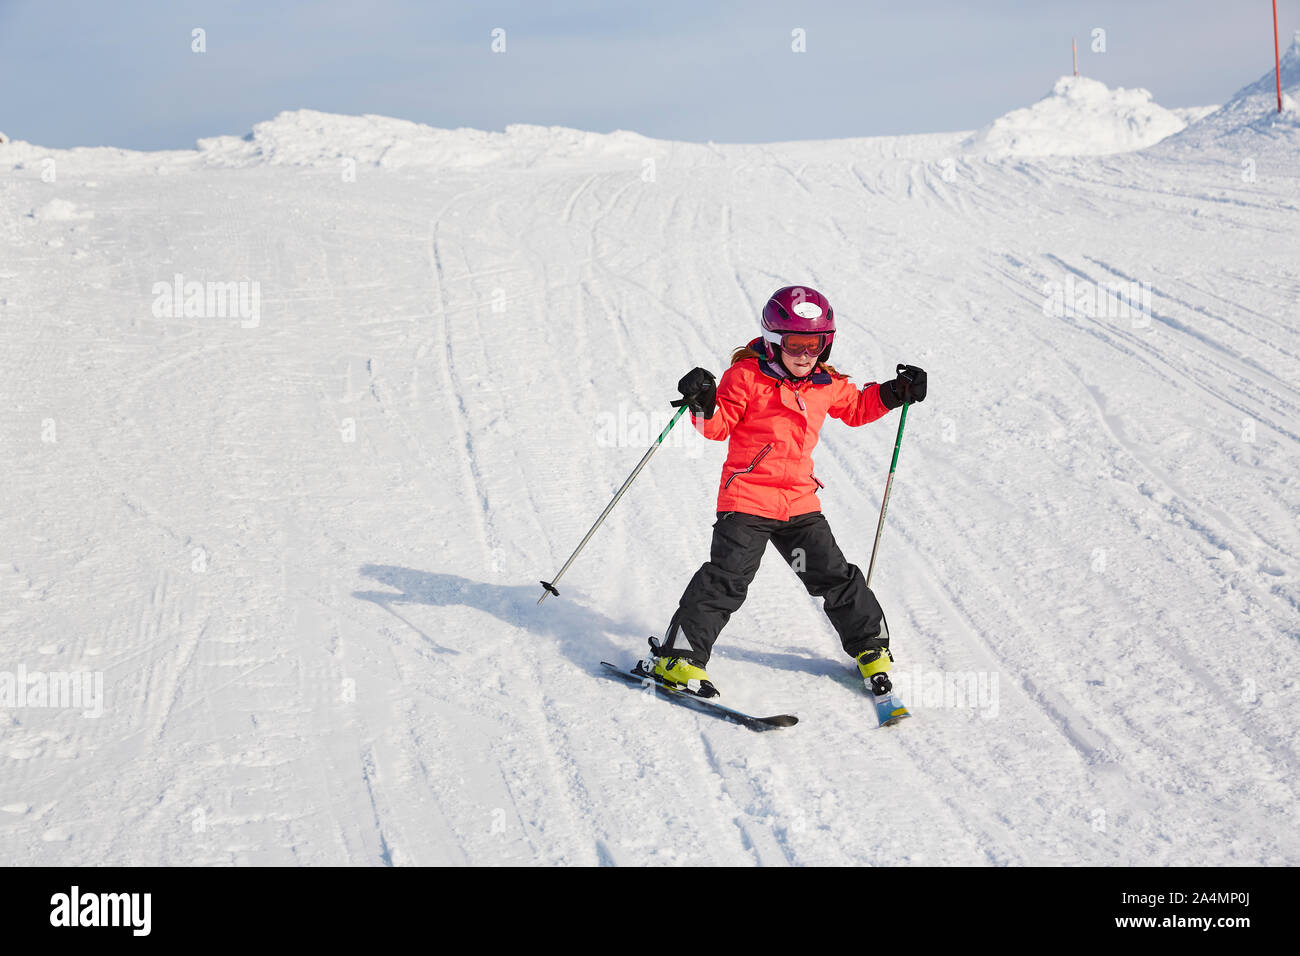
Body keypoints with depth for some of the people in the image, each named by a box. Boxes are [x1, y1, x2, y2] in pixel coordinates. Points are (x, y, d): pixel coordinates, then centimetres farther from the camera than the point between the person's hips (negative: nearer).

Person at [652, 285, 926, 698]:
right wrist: (704, 406, -26)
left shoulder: (828, 384, 8)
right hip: (747, 499, -5)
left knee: (835, 575, 9)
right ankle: (680, 656, -4)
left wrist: (893, 394, 14)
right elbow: (721, 426, -6)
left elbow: (856, 407, 27)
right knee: (726, 579, -11)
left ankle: (869, 646, 27)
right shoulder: (747, 376, -8)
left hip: (800, 503, 5)